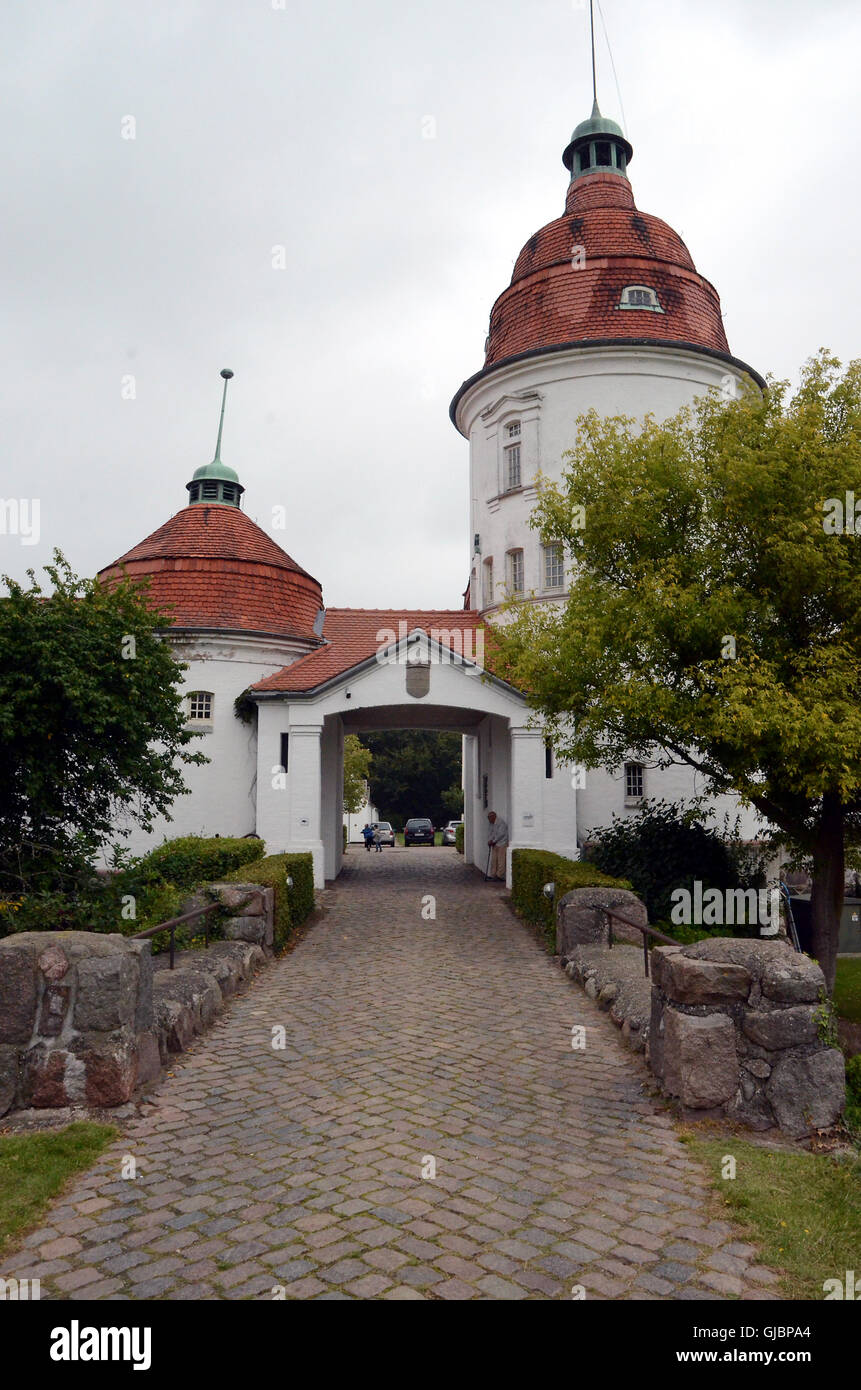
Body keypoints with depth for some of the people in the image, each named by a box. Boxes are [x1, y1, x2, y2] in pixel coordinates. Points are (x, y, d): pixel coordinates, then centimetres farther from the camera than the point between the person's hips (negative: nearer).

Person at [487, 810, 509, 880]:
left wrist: (493, 841, -13)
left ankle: (499, 875, 1)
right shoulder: (492, 824, 12)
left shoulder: (500, 822, -15)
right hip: (494, 844, 8)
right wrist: (490, 841, -1)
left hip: (501, 844, -8)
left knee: (501, 861, -4)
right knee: (493, 860, 7)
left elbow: (501, 834, -19)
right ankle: (492, 874, 11)